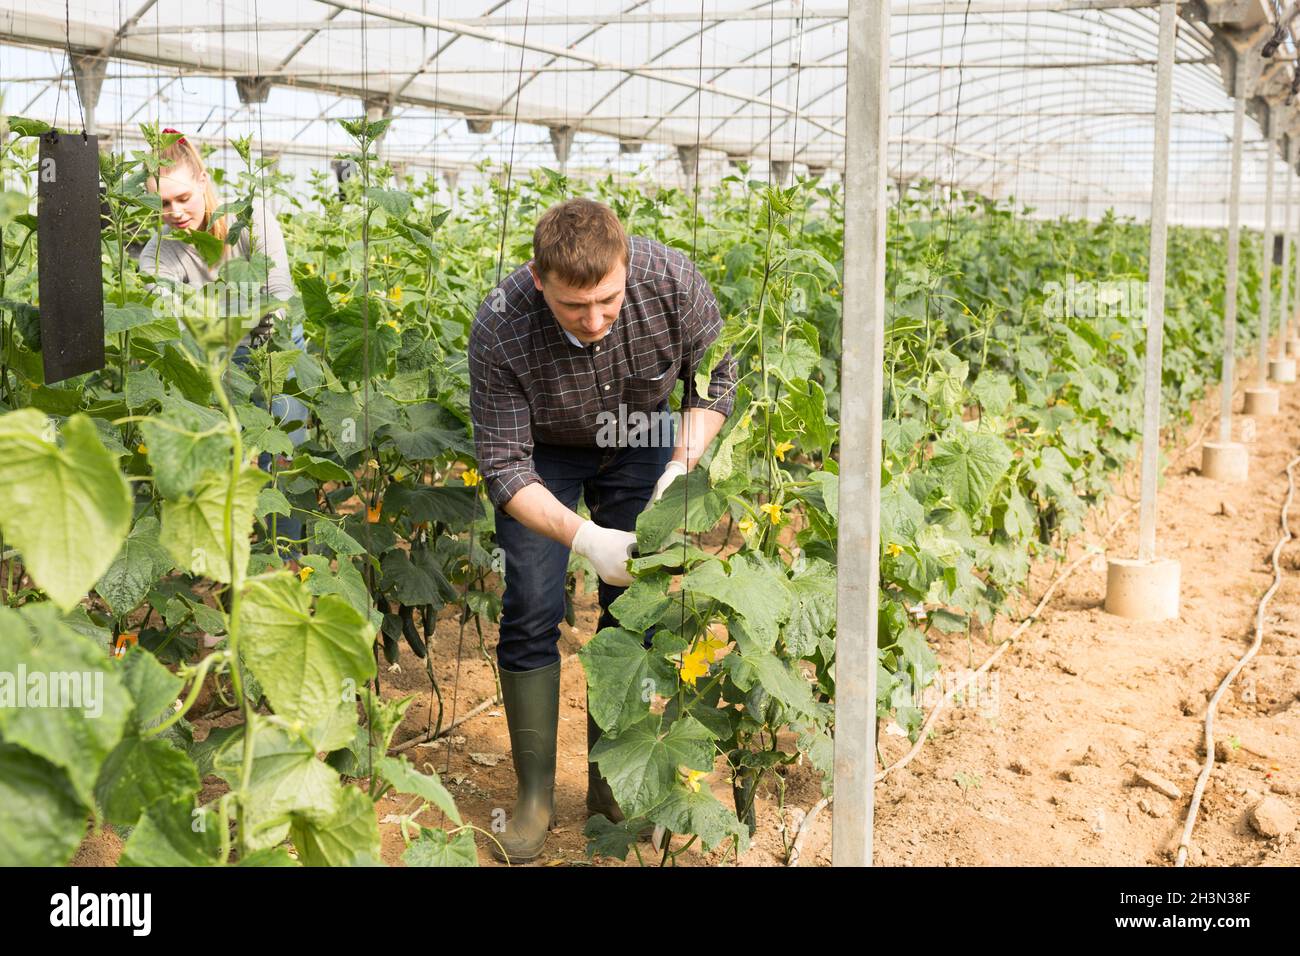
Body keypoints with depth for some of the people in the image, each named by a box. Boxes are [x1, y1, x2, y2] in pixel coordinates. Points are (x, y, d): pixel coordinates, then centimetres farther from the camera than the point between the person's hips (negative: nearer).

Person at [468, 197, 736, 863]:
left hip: (638, 442, 2)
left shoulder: (673, 281, -32)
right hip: (544, 452, -1)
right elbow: (503, 465, -28)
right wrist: (586, 538, -41)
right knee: (532, 612, -9)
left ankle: (611, 782, 14)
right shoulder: (499, 331, -36)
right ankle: (535, 795, 5)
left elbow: (715, 380, -13)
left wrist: (681, 468, -28)